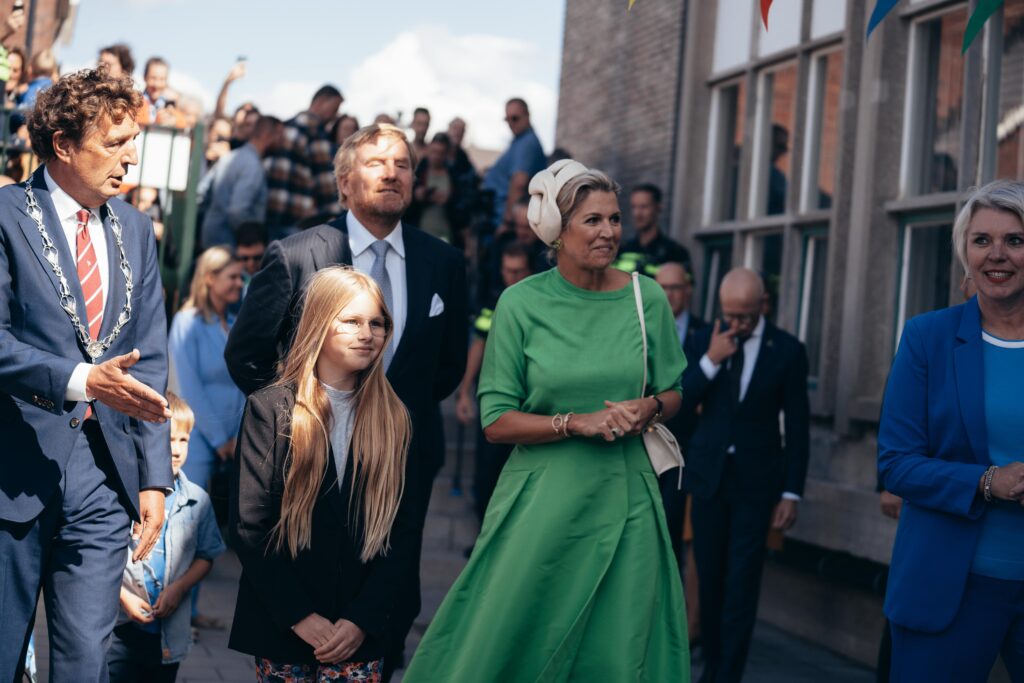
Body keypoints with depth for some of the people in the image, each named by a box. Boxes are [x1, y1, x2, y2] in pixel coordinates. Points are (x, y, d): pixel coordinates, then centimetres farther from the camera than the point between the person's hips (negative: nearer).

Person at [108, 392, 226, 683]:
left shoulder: (197, 500, 2)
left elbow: (206, 557, 8)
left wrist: (179, 587, -8)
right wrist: (123, 595, -12)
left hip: (169, 631, 3)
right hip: (121, 626, -3)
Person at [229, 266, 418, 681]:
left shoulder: (394, 420, 4)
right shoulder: (271, 409, -4)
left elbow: (402, 532, 3)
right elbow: (249, 526, -7)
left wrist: (363, 619, -7)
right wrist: (299, 615, -11)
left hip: (360, 633, 2)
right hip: (281, 628, -2)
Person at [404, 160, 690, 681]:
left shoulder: (647, 299, 1)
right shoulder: (522, 303, -6)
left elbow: (672, 392, 13)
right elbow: (496, 421, -5)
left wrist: (648, 407, -9)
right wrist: (579, 422, -16)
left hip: (623, 500, 2)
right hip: (543, 500, -2)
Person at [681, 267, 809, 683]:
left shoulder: (787, 350, -4)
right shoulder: (705, 340, 2)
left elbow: (797, 427, -1)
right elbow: (678, 405, -1)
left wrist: (791, 493, -4)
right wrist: (710, 361, -15)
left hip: (756, 481, -2)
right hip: (708, 475, 2)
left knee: (741, 585, -5)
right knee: (710, 578, 8)